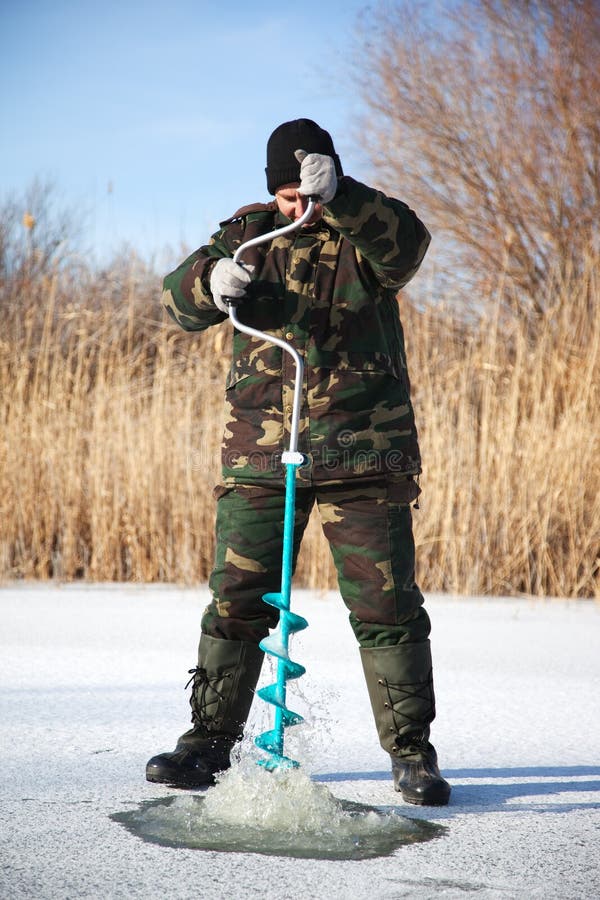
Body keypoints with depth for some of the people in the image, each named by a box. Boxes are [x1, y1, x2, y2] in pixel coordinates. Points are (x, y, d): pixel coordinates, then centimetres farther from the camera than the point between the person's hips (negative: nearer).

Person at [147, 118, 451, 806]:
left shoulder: (369, 232, 1)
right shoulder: (249, 234, 8)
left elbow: (406, 242, -23)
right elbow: (178, 299, -4)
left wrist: (337, 197, -38)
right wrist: (213, 280, -27)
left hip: (365, 453, -2)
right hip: (260, 450, 2)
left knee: (386, 605, 0)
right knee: (236, 600, 4)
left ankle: (411, 751, 12)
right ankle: (209, 742, 17)